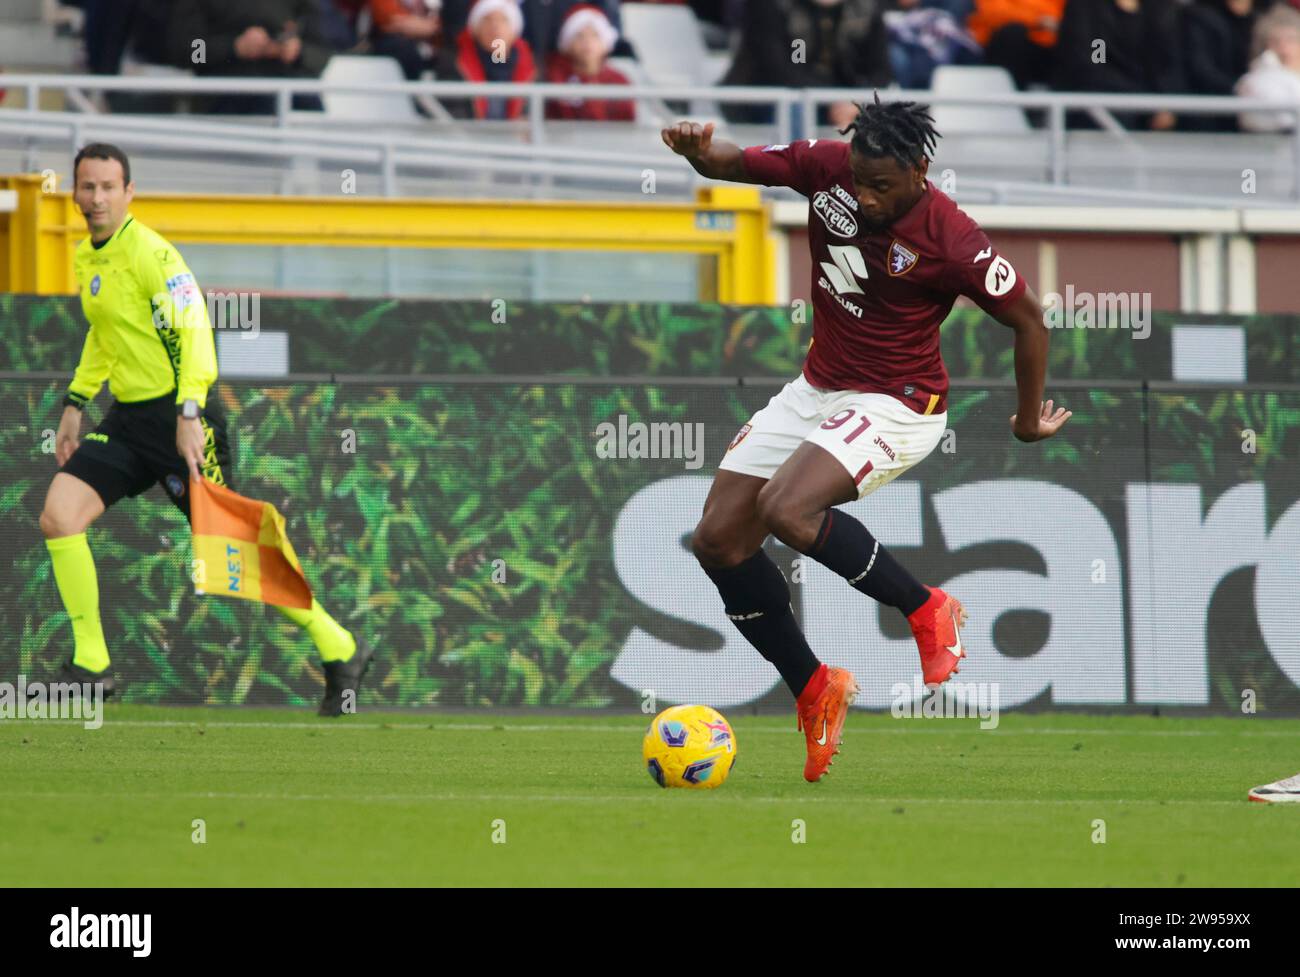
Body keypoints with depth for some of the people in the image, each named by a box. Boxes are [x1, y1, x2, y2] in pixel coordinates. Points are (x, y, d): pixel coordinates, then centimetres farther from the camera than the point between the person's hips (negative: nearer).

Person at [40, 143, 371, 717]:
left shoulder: (150, 254, -15)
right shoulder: (86, 258, 11)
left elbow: (192, 331, -22)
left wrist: (188, 416, -31)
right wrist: (75, 403, 22)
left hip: (180, 419, -8)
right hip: (127, 419, 8)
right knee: (57, 517, -8)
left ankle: (339, 652, 8)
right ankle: (90, 666, -1)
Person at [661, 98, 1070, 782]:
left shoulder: (951, 241, -22)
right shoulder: (827, 167, -8)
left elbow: (1027, 319, -9)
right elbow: (735, 164, 1)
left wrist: (1029, 418, 4)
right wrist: (700, 150, -23)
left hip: (894, 405, -7)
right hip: (816, 389, 7)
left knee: (786, 509, -30)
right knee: (718, 540, -1)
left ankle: (927, 610, -9)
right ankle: (813, 692, 15)